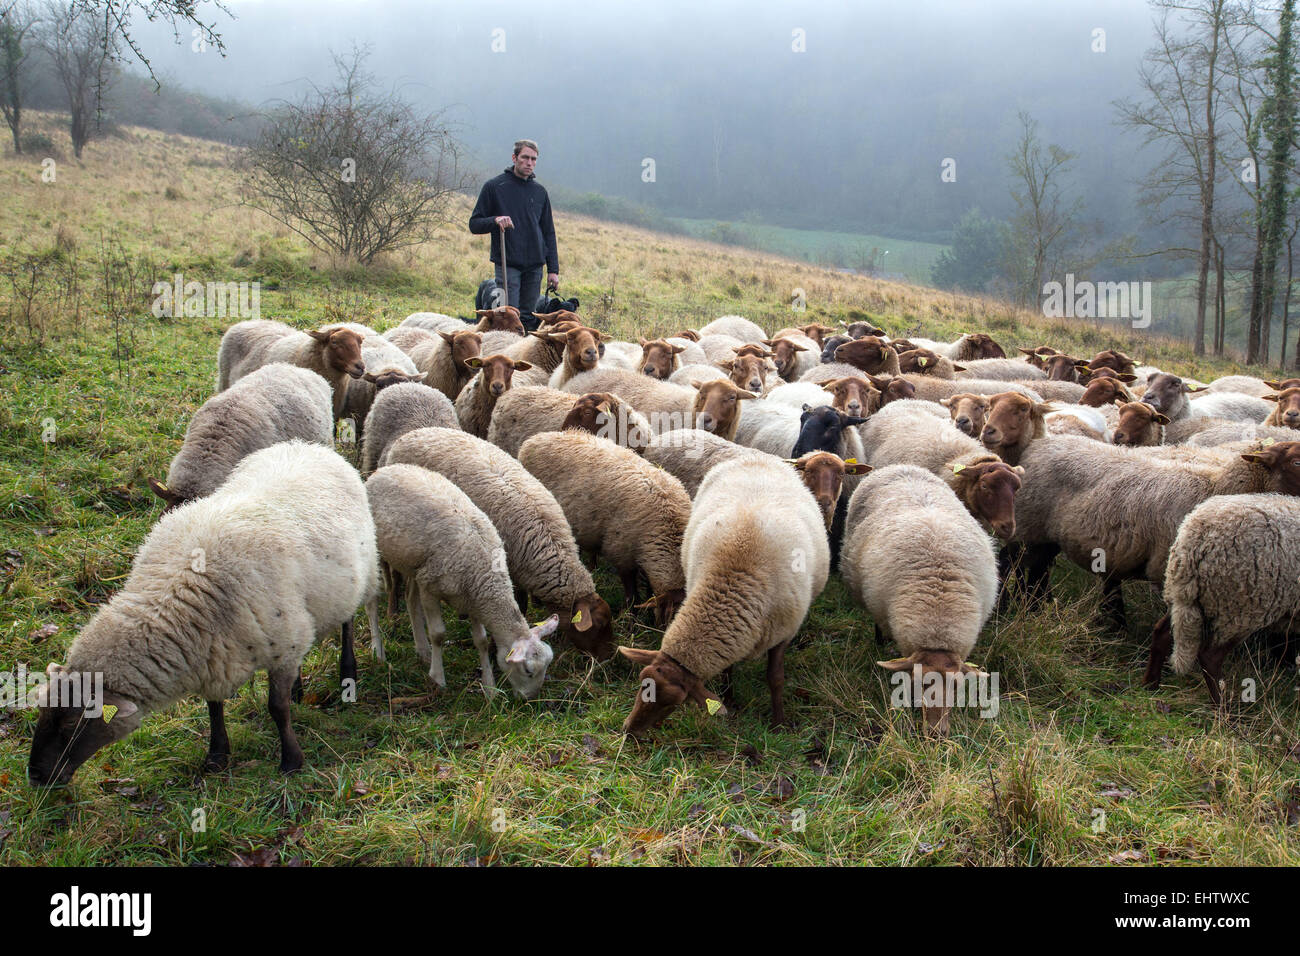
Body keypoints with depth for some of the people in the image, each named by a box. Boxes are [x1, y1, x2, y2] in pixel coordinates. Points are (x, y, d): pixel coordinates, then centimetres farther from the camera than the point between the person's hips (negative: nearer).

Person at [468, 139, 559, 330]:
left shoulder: (540, 191, 12)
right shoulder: (494, 187, 0)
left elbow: (548, 233, 16)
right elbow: (474, 224, 2)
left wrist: (553, 269, 10)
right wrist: (495, 220, -20)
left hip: (535, 266, 4)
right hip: (507, 265, -4)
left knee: (529, 319, 5)